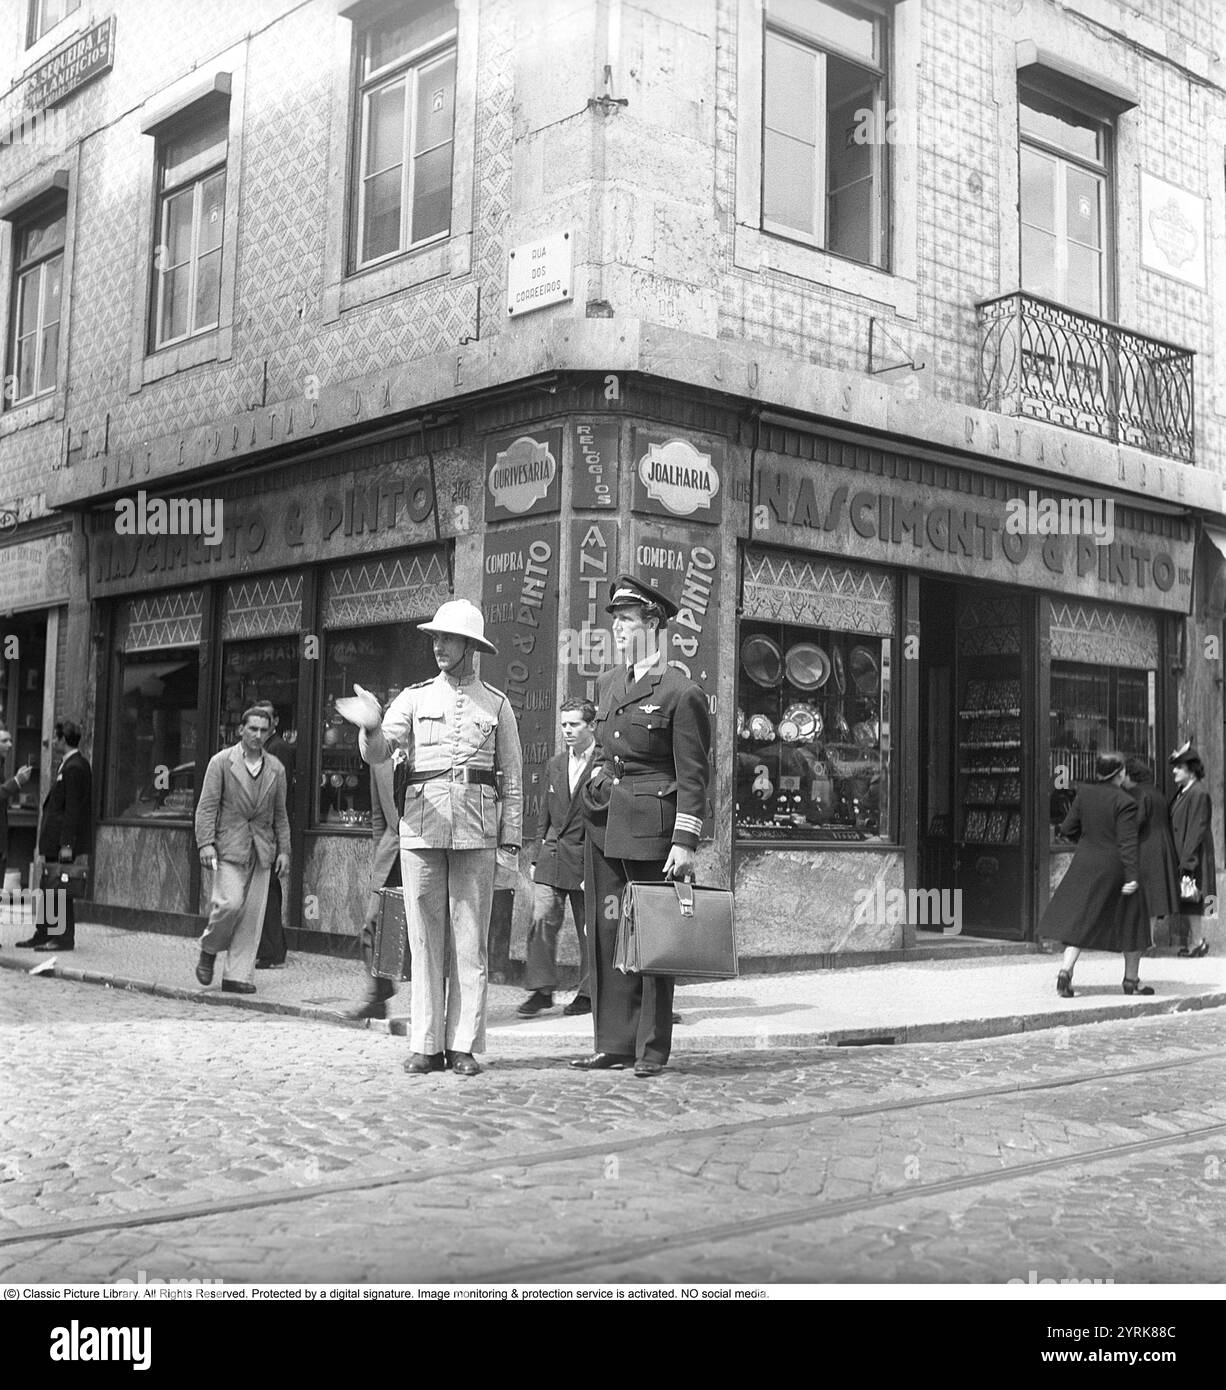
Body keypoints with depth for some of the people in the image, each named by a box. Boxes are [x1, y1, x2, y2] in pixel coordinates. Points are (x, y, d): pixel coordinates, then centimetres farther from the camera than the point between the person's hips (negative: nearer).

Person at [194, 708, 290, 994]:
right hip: (229, 846, -4)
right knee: (230, 903, -16)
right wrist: (206, 843, -13)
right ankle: (209, 950, 13)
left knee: (253, 915, 0)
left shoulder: (276, 768, 12)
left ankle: (237, 976, 5)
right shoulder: (221, 761, 1)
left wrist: (284, 849, 9)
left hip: (262, 849, 4)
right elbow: (206, 806, -3)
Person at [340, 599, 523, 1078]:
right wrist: (370, 727, -23)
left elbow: (512, 778, 10)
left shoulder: (496, 705, 10)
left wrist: (510, 837, 3)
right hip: (422, 825, 1)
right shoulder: (415, 698, 11)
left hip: (476, 830, -1)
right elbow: (377, 753, -1)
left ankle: (464, 1046, 6)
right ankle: (426, 1045, 8)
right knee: (424, 940, 2)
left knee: (470, 941, 0)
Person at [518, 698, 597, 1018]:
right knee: (542, 921, -5)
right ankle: (541, 990, 0)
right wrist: (538, 857, 16)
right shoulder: (554, 765, 14)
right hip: (552, 858, 5)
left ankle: (588, 993, 15)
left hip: (587, 859, -5)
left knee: (589, 929, 4)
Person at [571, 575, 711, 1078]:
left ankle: (652, 1050, 8)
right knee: (606, 931, 6)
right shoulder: (607, 683, 15)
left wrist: (685, 840, -14)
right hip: (602, 823, 7)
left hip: (650, 823, -7)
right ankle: (614, 1044, 13)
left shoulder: (682, 693, -7)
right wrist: (596, 780, 13)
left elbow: (693, 774, -9)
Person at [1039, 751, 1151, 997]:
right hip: (1115, 869, -4)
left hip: (1085, 865, 4)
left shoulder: (1084, 792, -1)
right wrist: (1133, 876, -19)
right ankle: (1131, 979, 21)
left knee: (1079, 919, 9)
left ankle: (1066, 970, -7)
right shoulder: (1125, 802, -15)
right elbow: (1127, 843, -19)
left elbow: (1067, 829, 4)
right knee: (1131, 921, 13)